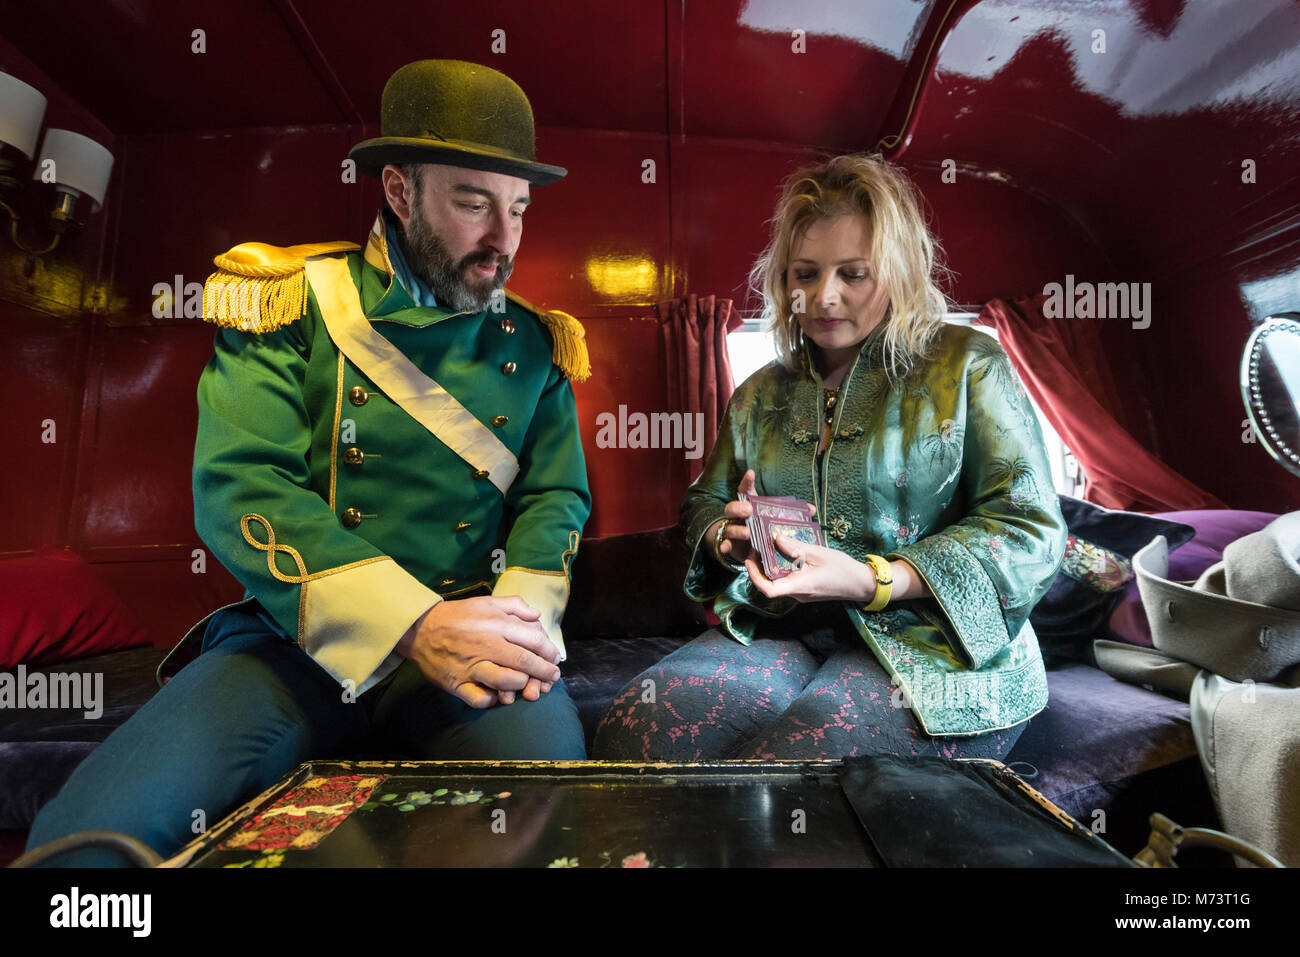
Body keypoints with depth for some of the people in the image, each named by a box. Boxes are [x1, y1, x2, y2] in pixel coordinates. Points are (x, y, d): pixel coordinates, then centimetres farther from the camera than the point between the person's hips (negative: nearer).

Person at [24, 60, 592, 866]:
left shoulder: (535, 344, 7)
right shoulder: (291, 302, 0)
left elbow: (556, 494, 7)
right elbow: (237, 487, -10)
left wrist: (520, 613, -15)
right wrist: (414, 623, -22)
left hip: (475, 642, 1)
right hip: (294, 642, 0)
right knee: (94, 830, -19)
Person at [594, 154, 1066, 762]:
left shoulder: (967, 366, 4)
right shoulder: (760, 394, 17)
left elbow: (1030, 534, -4)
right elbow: (702, 504, 24)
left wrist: (872, 582, -17)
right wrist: (726, 537, -2)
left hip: (928, 646, -3)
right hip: (781, 634, 4)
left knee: (806, 756, -34)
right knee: (634, 728, -23)